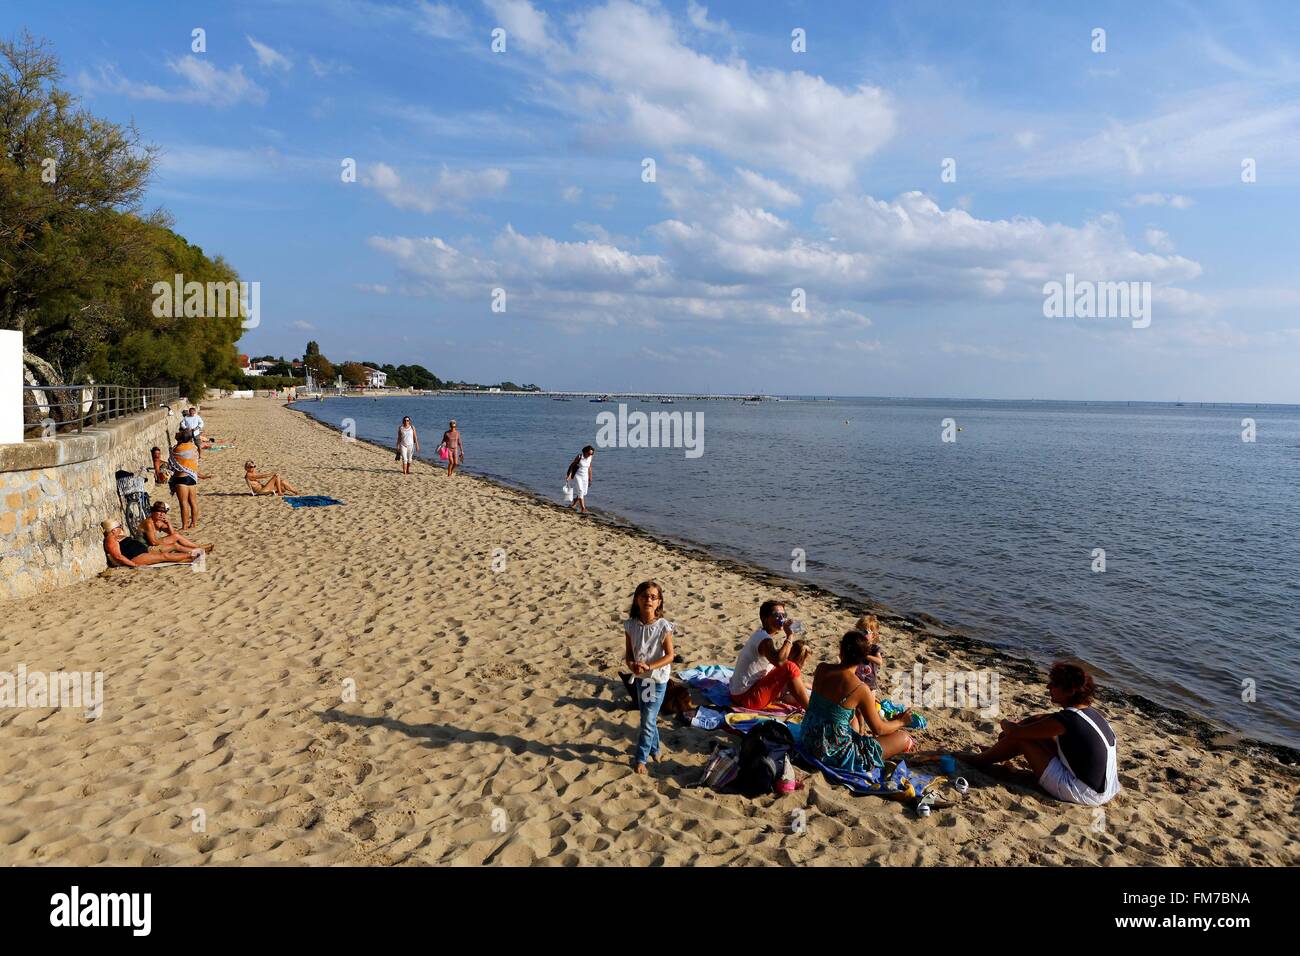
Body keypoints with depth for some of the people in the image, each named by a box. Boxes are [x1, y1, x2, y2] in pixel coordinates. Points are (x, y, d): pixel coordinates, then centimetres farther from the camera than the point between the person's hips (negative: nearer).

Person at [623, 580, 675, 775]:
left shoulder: (663, 626, -19)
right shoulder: (631, 625, -9)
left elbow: (669, 656, -15)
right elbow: (628, 652, 0)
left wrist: (649, 666, -27)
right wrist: (632, 664, -22)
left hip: (658, 678, -4)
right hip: (640, 677, 4)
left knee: (648, 721, 0)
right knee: (647, 718, 19)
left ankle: (641, 758, 14)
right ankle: (654, 749, 40)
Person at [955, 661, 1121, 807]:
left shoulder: (1064, 720, -21)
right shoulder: (1089, 711, 5)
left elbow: (1014, 732, -13)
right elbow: (1041, 718, 21)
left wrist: (1005, 723, 9)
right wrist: (1014, 726, 13)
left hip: (1083, 795, -8)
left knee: (1021, 739, -3)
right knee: (1039, 731, 15)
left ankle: (977, 760, 20)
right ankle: (993, 752, 37)